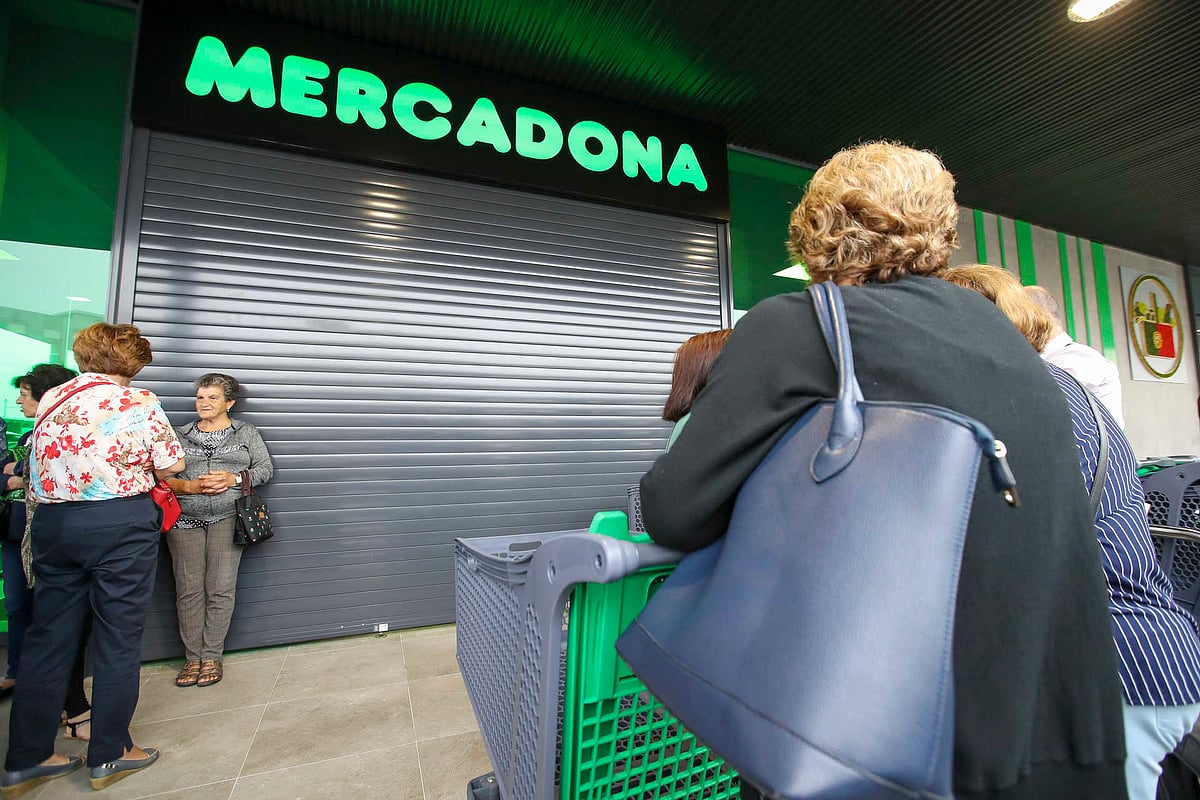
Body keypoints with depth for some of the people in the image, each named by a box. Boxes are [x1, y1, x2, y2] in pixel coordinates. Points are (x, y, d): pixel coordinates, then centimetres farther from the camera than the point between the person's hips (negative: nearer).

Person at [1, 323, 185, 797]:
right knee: (119, 637, 5)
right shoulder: (139, 403, -8)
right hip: (121, 525, -5)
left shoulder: (51, 399, 7)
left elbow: (42, 463, 14)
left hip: (52, 523, 6)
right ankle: (109, 755, 17)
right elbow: (173, 465, -4)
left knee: (47, 637, 15)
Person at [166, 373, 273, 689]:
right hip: (185, 518, 2)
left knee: (221, 589, -3)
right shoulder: (180, 435, 15)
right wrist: (189, 487, -10)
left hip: (227, 517, -2)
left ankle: (211, 656, 9)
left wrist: (233, 479, -10)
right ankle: (193, 657, 13)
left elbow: (265, 468, 5)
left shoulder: (246, 432, 11)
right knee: (189, 589, 2)